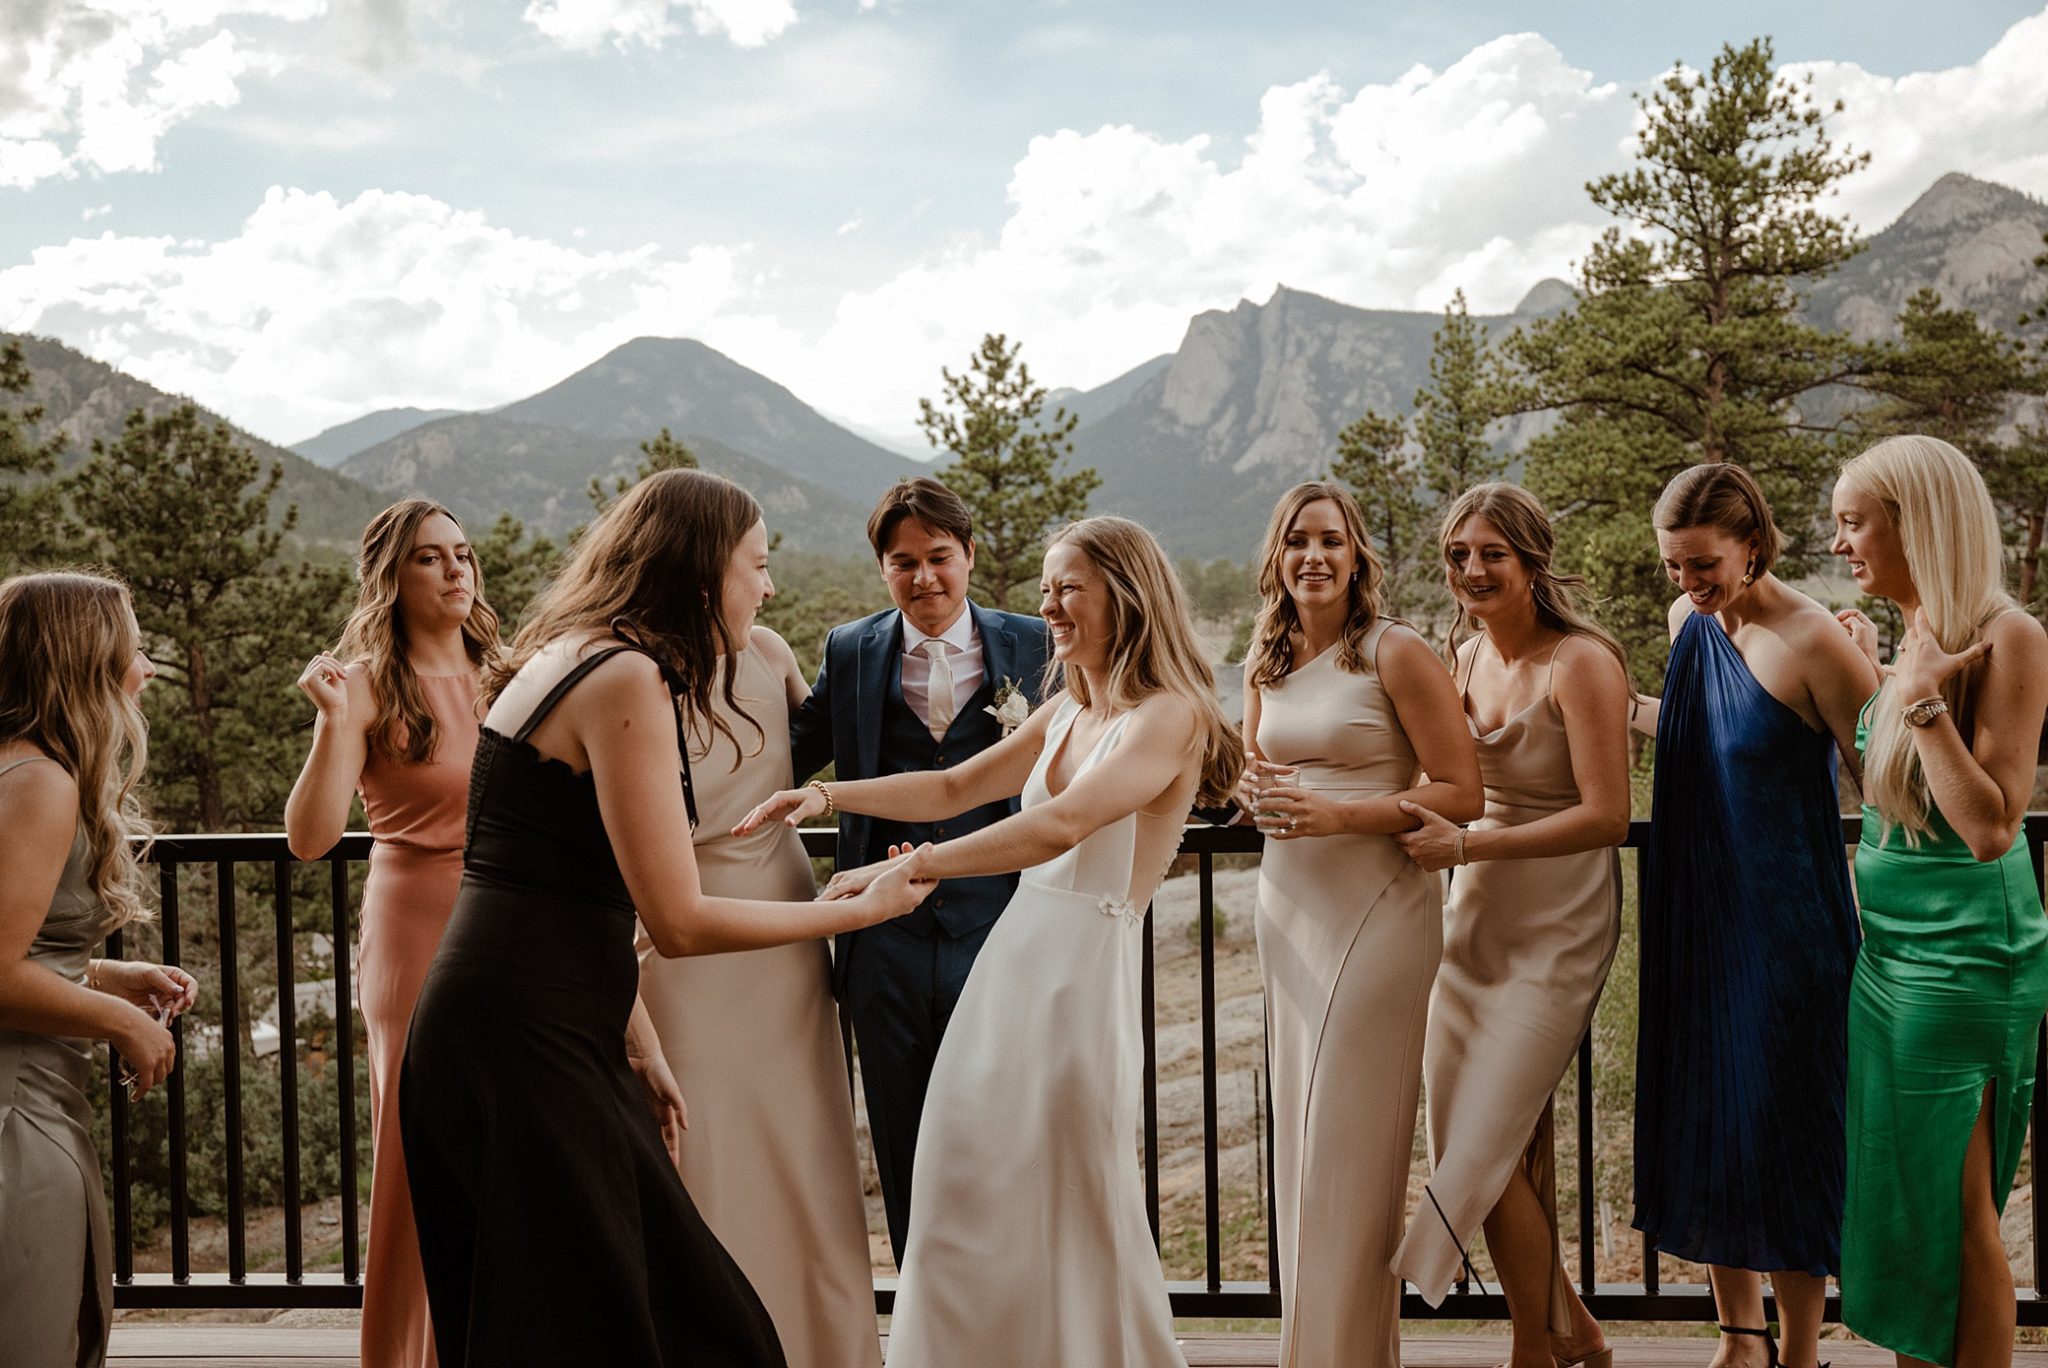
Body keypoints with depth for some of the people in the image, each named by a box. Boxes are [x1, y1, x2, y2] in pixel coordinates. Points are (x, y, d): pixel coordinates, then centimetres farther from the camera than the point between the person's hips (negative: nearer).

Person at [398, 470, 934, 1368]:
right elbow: (678, 921, -18)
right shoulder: (628, 679, -16)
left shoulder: (575, 661, 14)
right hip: (521, 1047, -9)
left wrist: (639, 1048, 17)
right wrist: (864, 907, -8)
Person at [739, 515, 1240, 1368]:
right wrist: (827, 795, 5)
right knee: (967, 1203, 9)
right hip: (1010, 958, 7)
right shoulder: (1065, 713, 14)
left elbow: (1061, 824, -25)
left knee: (1071, 1217, 3)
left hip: (1085, 970, -7)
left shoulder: (1171, 716, -11)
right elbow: (951, 790, 18)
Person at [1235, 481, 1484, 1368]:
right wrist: (1256, 791, 1)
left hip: (1375, 905, -6)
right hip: (1287, 904, 6)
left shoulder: (1397, 653, -9)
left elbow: (1460, 794, -11)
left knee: (1351, 1140, -2)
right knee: (1298, 1130, 10)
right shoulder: (1266, 664, 10)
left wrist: (1335, 813, -20)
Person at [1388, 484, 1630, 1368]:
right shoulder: (1466, 657, 7)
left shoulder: (1580, 662, -14)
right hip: (1473, 913, 7)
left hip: (1555, 927, -7)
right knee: (1519, 1141, 11)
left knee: (1485, 1146, -6)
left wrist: (1467, 845, -25)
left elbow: (1606, 815, -20)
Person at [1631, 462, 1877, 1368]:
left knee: (1777, 1130, 1)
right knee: (1700, 1123, 12)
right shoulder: (1690, 620, 5)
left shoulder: (1813, 641, -16)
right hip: (1696, 914, 7)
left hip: (1786, 920, -7)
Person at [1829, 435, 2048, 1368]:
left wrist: (1923, 697, -22)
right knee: (1895, 1196, 14)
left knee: (1951, 1207, 1)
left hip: (1960, 955, -9)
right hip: (1889, 945, 9)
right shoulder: (1916, 639, 9)